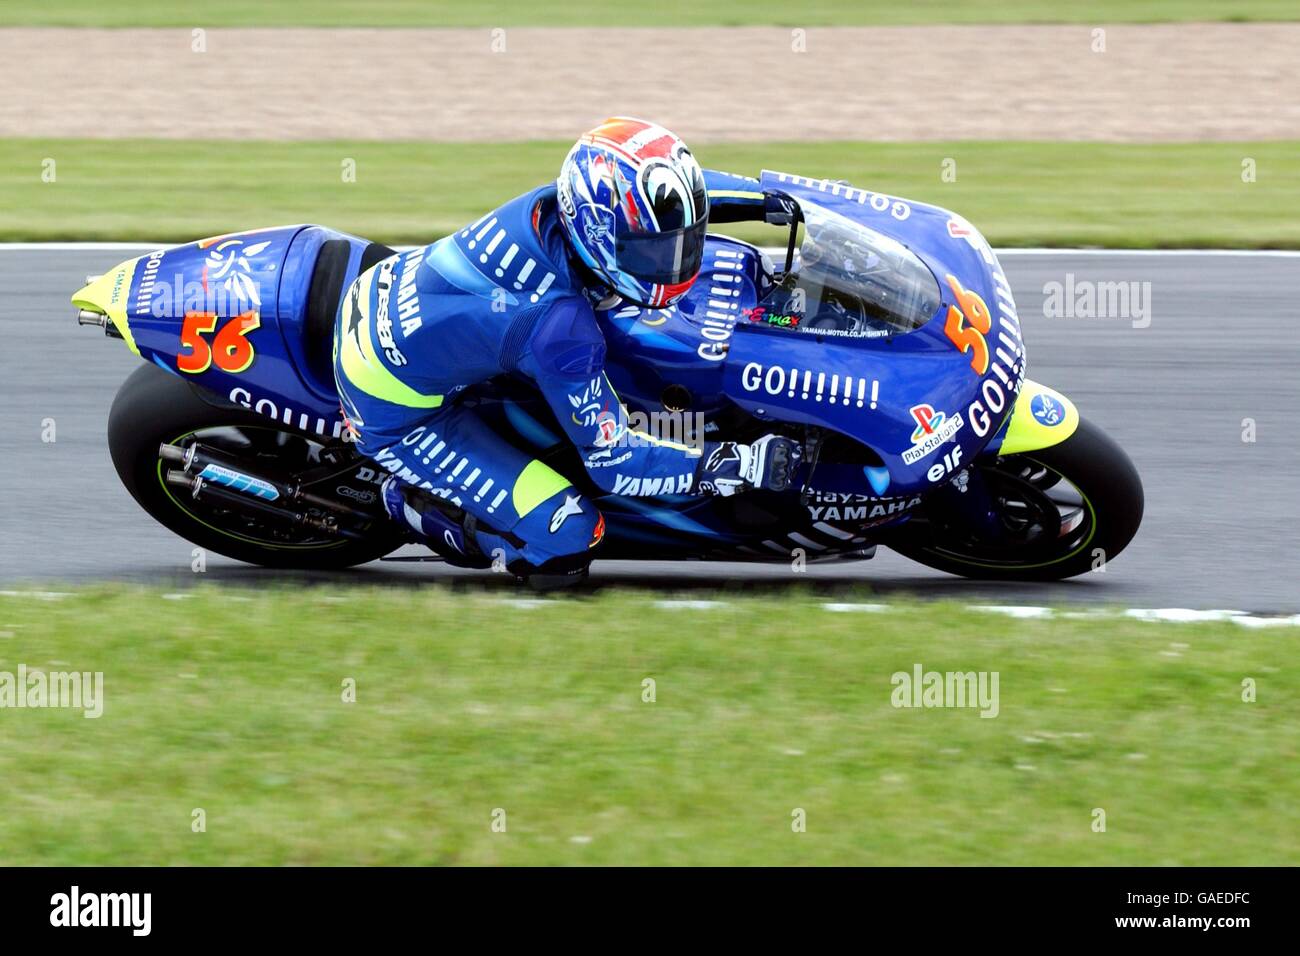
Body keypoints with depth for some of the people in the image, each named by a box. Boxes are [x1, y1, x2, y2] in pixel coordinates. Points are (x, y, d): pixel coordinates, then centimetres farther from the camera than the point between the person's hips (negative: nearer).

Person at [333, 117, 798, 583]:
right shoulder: (559, 327, -34)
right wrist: (736, 465, -29)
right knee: (568, 536, -14)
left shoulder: (554, 202, -16)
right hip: (392, 416, -8)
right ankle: (416, 501, 7)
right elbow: (610, 458, -23)